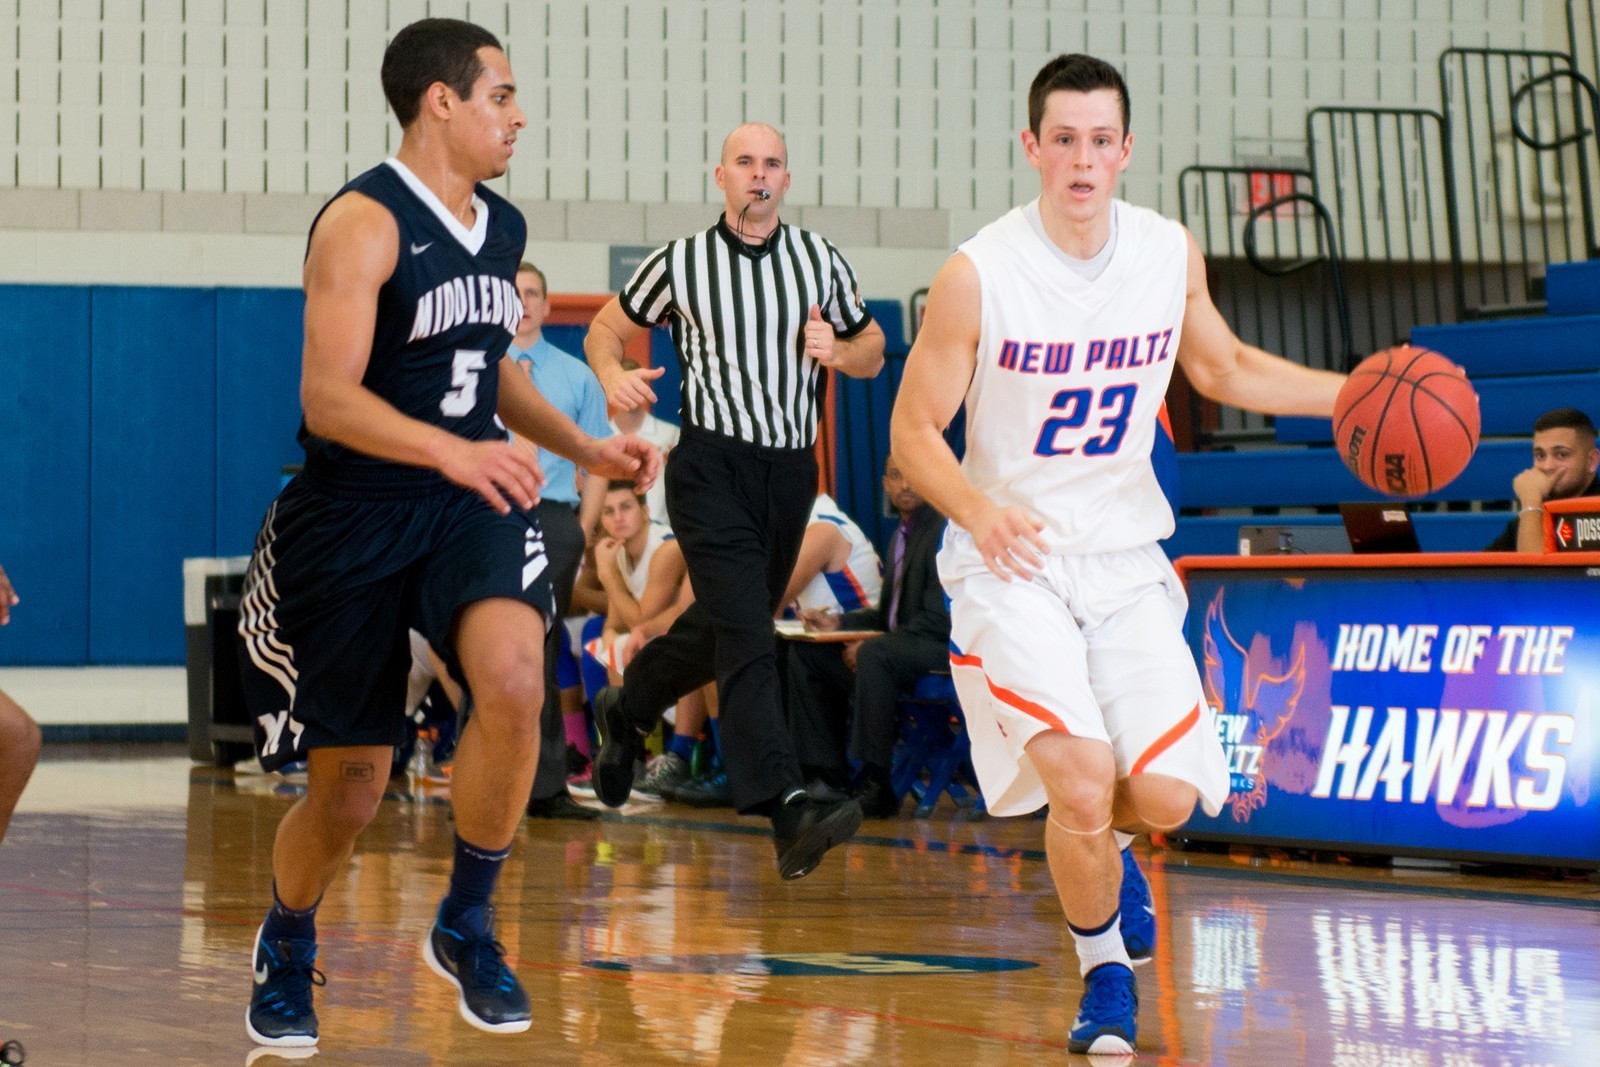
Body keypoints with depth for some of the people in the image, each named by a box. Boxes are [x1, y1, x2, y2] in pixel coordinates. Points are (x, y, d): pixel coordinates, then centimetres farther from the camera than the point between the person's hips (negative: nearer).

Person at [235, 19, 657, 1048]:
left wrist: (585, 448, 14)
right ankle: (286, 950, 35)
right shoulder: (364, 222, -14)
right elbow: (328, 397, -23)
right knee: (349, 787, 3)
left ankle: (468, 923, -6)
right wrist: (450, 451, -37)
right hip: (353, 512, -5)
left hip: (474, 501, 5)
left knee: (515, 683, -26)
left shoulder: (503, 227, 9)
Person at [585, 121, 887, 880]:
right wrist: (614, 377, -11)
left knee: (720, 628, 18)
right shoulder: (681, 264, 0)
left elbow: (873, 350, 17)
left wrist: (838, 353, -7)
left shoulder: (820, 262, 8)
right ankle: (787, 810, -28)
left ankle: (625, 713, 46)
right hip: (711, 467, -5)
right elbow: (605, 328, 11)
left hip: (790, 471, 5)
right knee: (745, 637, -18)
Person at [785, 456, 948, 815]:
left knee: (875, 654, -37)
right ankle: (828, 775, 0)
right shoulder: (901, 535, 18)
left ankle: (876, 785, -31)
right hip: (901, 646, 10)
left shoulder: (945, 530, -12)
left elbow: (939, 619, -19)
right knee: (804, 652, 2)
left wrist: (867, 644, -18)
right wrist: (839, 622, 6)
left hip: (942, 649, -10)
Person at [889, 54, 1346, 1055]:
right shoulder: (979, 274, -15)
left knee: (1164, 794, -8)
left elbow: (1224, 368, 16)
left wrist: (1356, 394, 4)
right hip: (1010, 560, -3)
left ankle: (1105, 847, 31)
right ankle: (1106, 974, 9)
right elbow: (914, 428, -7)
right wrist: (977, 509, -27)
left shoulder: (1171, 253, -2)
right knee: (1081, 780, -19)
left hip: (1126, 556, 4)